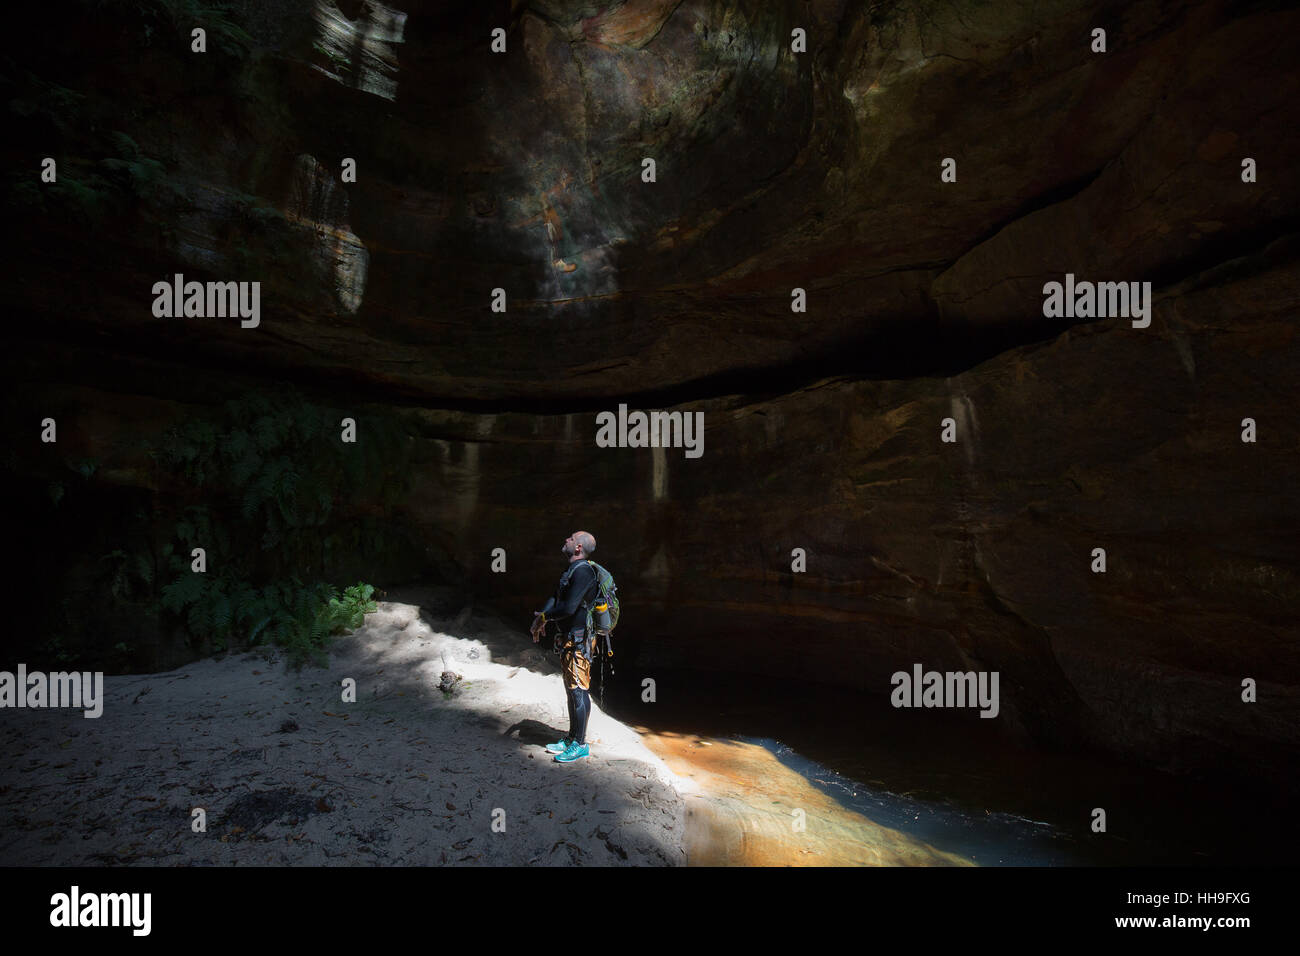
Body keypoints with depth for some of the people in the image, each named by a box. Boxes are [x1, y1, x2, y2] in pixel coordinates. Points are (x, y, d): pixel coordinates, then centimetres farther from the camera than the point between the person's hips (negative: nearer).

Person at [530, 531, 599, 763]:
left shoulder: (582, 571, -18)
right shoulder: (571, 570, 15)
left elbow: (569, 607, -24)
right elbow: (556, 598, 16)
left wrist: (543, 617, -10)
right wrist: (542, 617, -1)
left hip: (580, 639, -10)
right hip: (570, 638, 10)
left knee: (578, 689, -5)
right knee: (572, 689, 16)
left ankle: (580, 744, 1)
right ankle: (571, 739, 25)